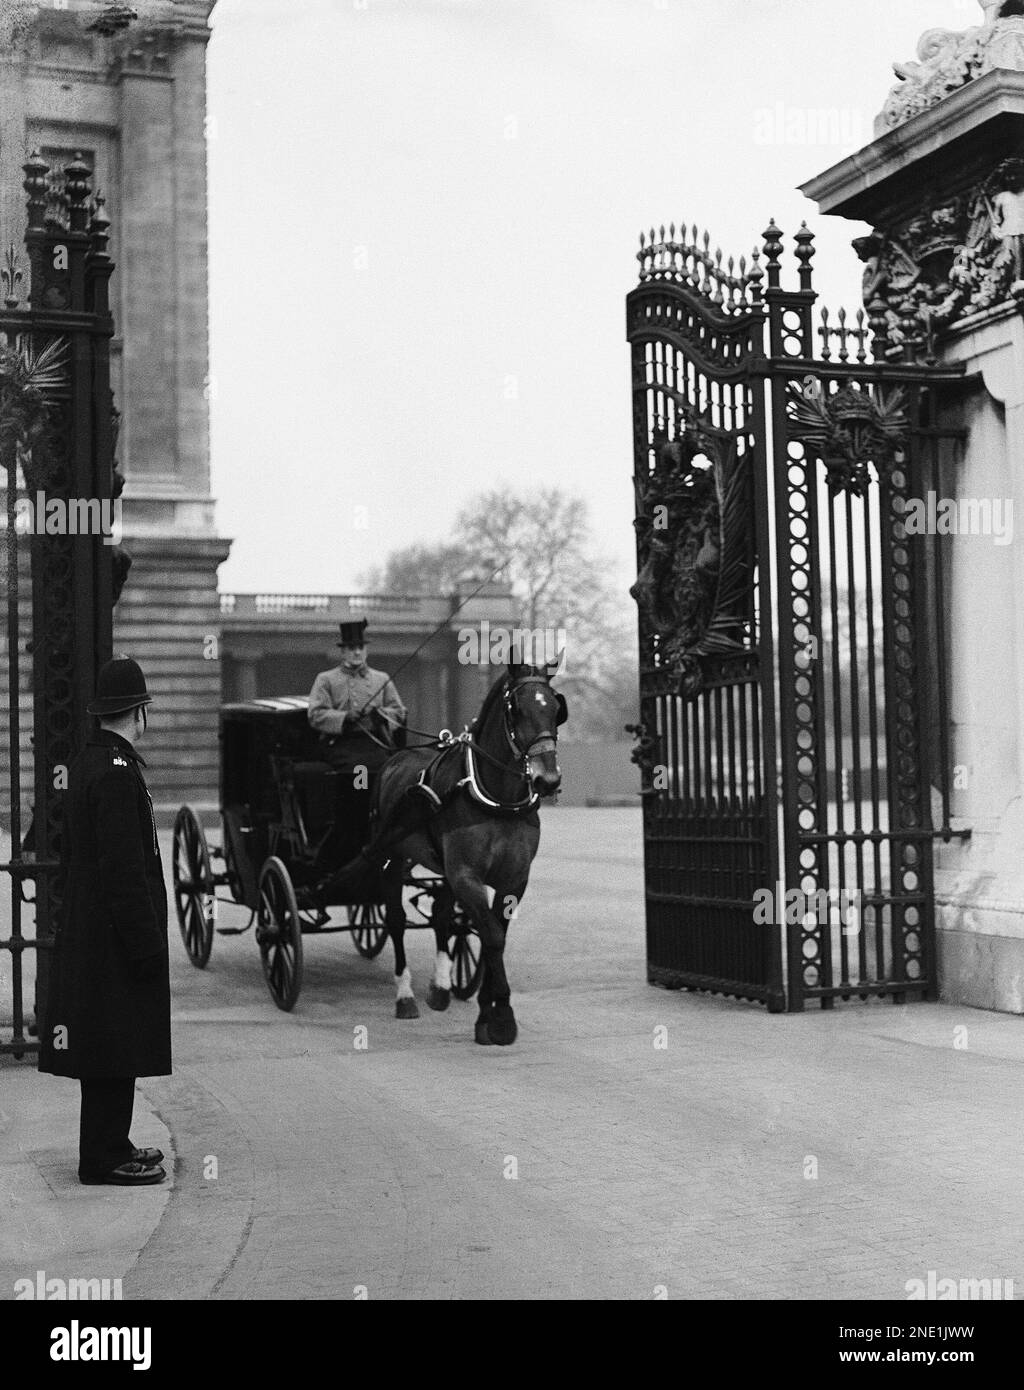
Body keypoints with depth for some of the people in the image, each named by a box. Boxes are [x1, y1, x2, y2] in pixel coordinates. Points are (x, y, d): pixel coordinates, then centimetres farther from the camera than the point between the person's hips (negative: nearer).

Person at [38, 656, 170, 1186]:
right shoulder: (116, 771, -19)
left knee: (111, 1051, 16)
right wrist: (146, 943, -19)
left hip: (89, 932, 10)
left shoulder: (88, 761, 12)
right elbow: (124, 869, -22)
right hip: (115, 938, -10)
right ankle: (105, 1158, 5)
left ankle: (109, 1145, 24)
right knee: (116, 1047, -2)